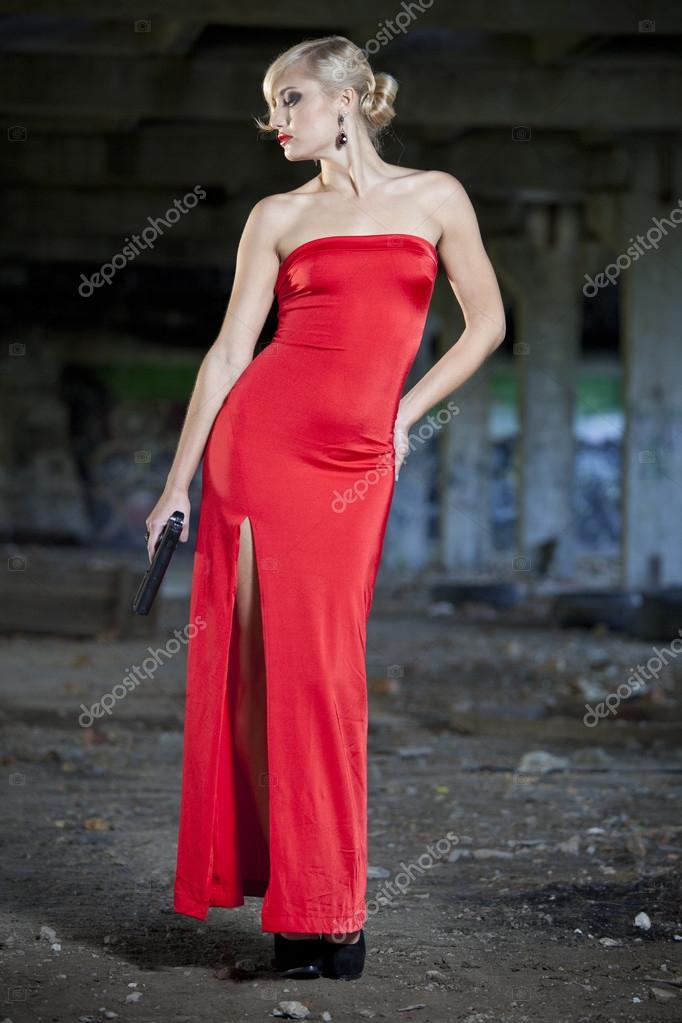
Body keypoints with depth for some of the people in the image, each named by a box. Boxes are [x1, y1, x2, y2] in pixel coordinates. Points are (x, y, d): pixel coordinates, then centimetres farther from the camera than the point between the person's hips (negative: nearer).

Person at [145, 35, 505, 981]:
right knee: (251, 661, -3)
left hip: (356, 461, -1)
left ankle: (329, 903, 6)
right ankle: (296, 900, 6)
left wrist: (405, 413, 4)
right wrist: (178, 482, 4)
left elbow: (486, 320, 11)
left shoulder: (434, 196, 8)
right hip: (257, 437, 1)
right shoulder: (278, 218, 10)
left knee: (320, 670, -5)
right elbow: (229, 350, 7)